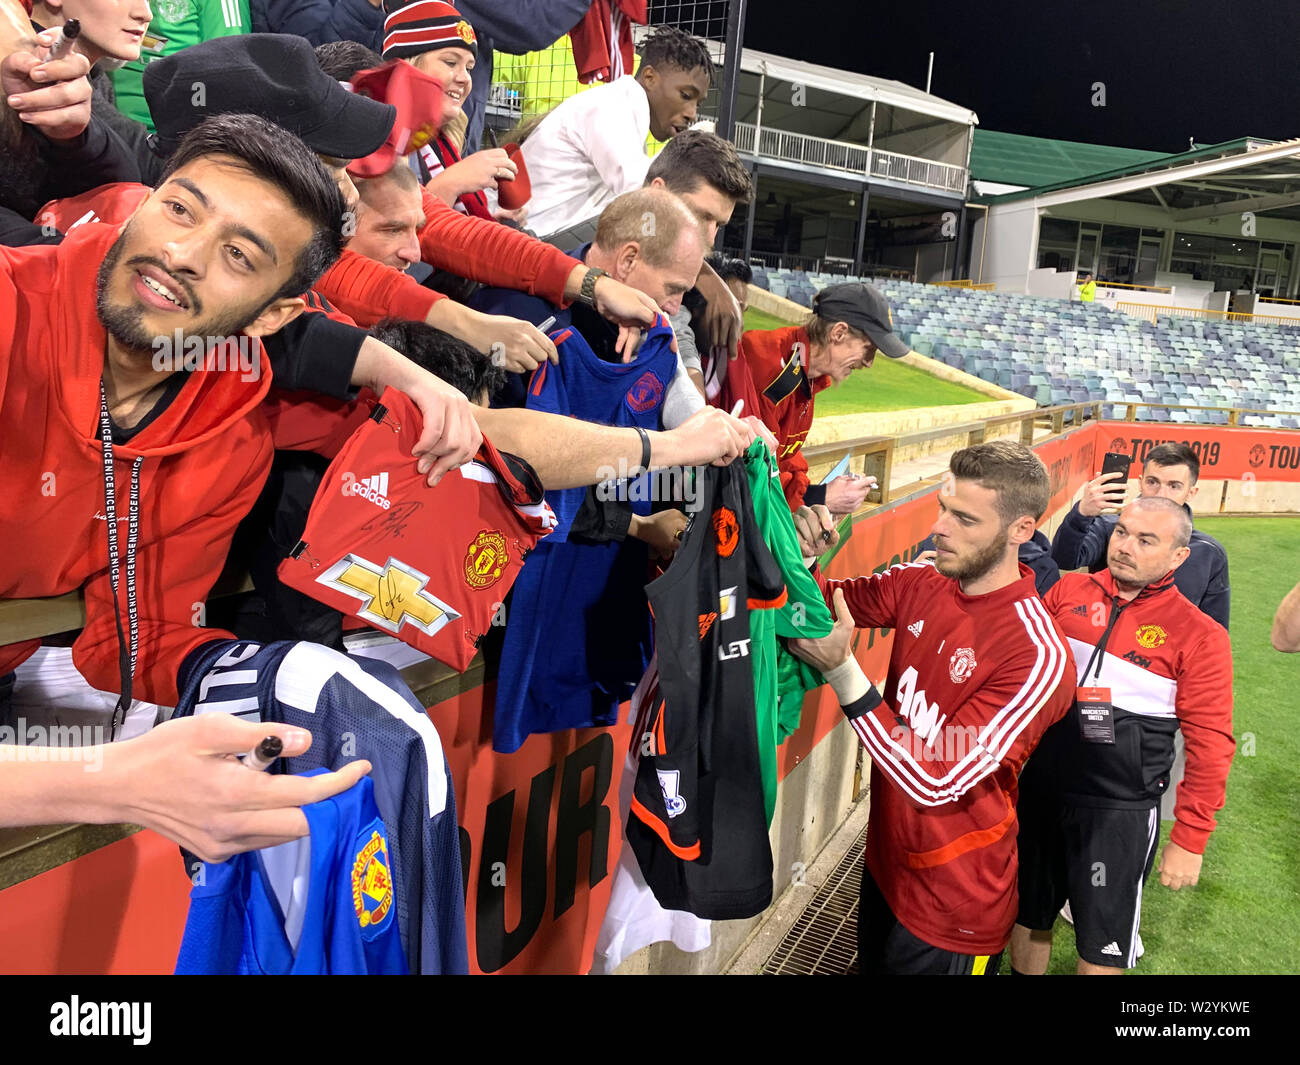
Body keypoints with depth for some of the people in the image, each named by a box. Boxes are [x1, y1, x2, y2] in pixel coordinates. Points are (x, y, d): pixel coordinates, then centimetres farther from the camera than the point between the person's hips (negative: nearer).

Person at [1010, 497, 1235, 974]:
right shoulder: (1069, 591, 0)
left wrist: (1189, 840, -7)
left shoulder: (1199, 635, -9)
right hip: (1039, 787, 3)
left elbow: (1210, 746, -7)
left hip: (1119, 809, -3)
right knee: (1028, 913, 18)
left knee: (1101, 946, 10)